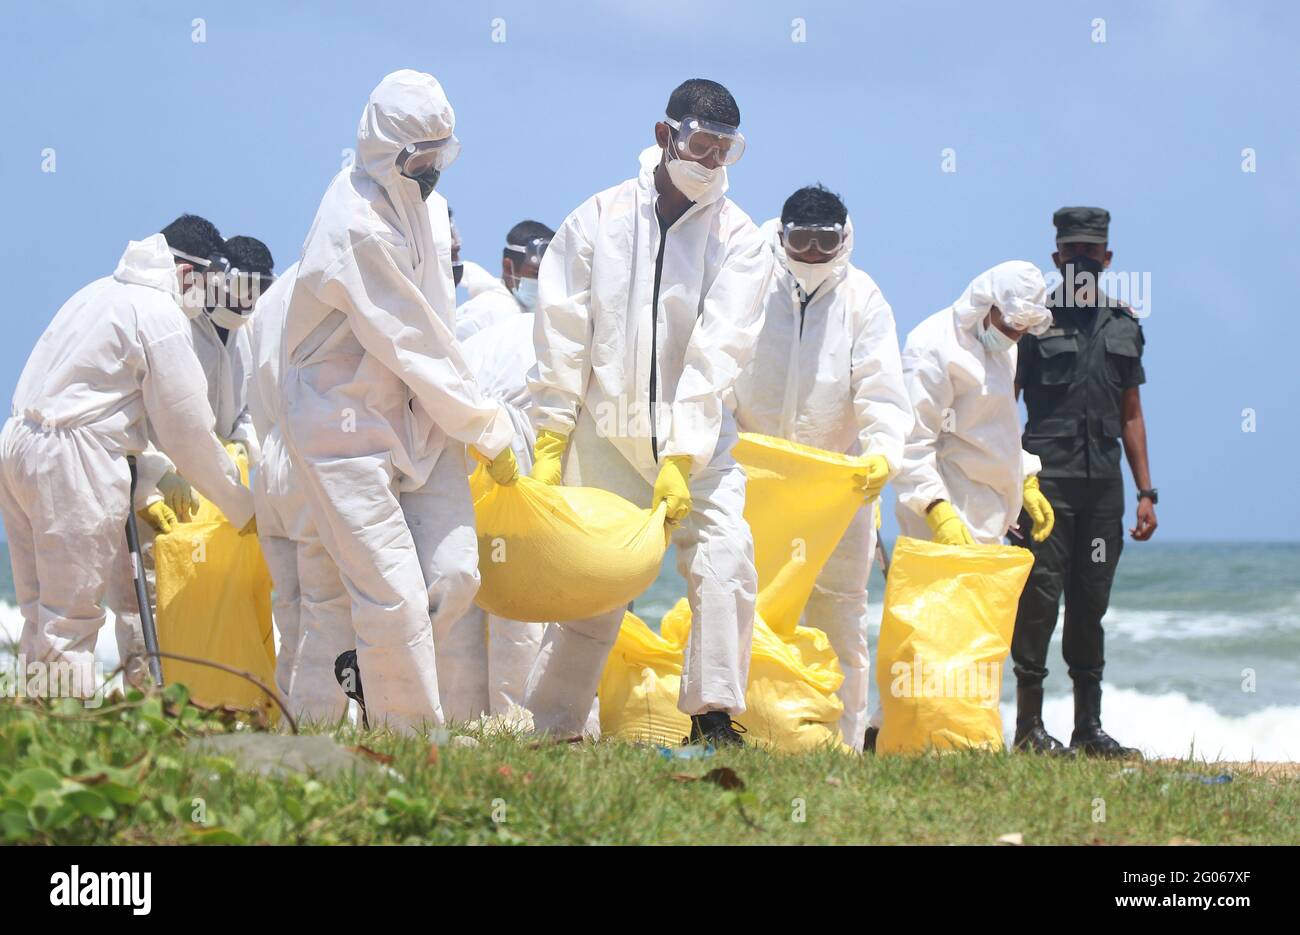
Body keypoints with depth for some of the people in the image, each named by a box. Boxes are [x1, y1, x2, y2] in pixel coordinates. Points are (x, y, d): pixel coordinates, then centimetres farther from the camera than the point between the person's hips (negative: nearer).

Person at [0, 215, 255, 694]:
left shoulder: (102, 292, 21)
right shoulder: (161, 315, -7)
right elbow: (187, 430, -6)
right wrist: (243, 508, 4)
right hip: (72, 461, -9)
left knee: (40, 614, 12)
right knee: (74, 616, -7)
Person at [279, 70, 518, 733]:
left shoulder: (423, 204, 9)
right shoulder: (357, 225, -20)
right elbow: (414, 346, -17)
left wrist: (469, 421, 6)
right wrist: (490, 431, -8)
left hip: (419, 421, 8)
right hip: (348, 425, -8)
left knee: (455, 575, -3)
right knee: (395, 597, -10)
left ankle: (368, 669, 23)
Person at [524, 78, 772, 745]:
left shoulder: (737, 240, -3)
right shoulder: (598, 219, 0)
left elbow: (717, 356, -11)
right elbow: (562, 336, 2)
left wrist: (681, 460, -19)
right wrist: (550, 445, -2)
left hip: (698, 440, 0)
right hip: (606, 434, 0)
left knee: (725, 558, -19)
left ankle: (713, 716, -15)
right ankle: (547, 728, 13)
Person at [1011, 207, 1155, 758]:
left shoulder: (1123, 326, 14)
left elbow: (1131, 415, 18)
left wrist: (1145, 491, 13)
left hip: (1104, 484, 5)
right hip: (1047, 480, -5)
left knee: (1091, 607, 9)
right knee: (1040, 599, -6)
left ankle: (1088, 729, 14)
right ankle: (1029, 727, 0)